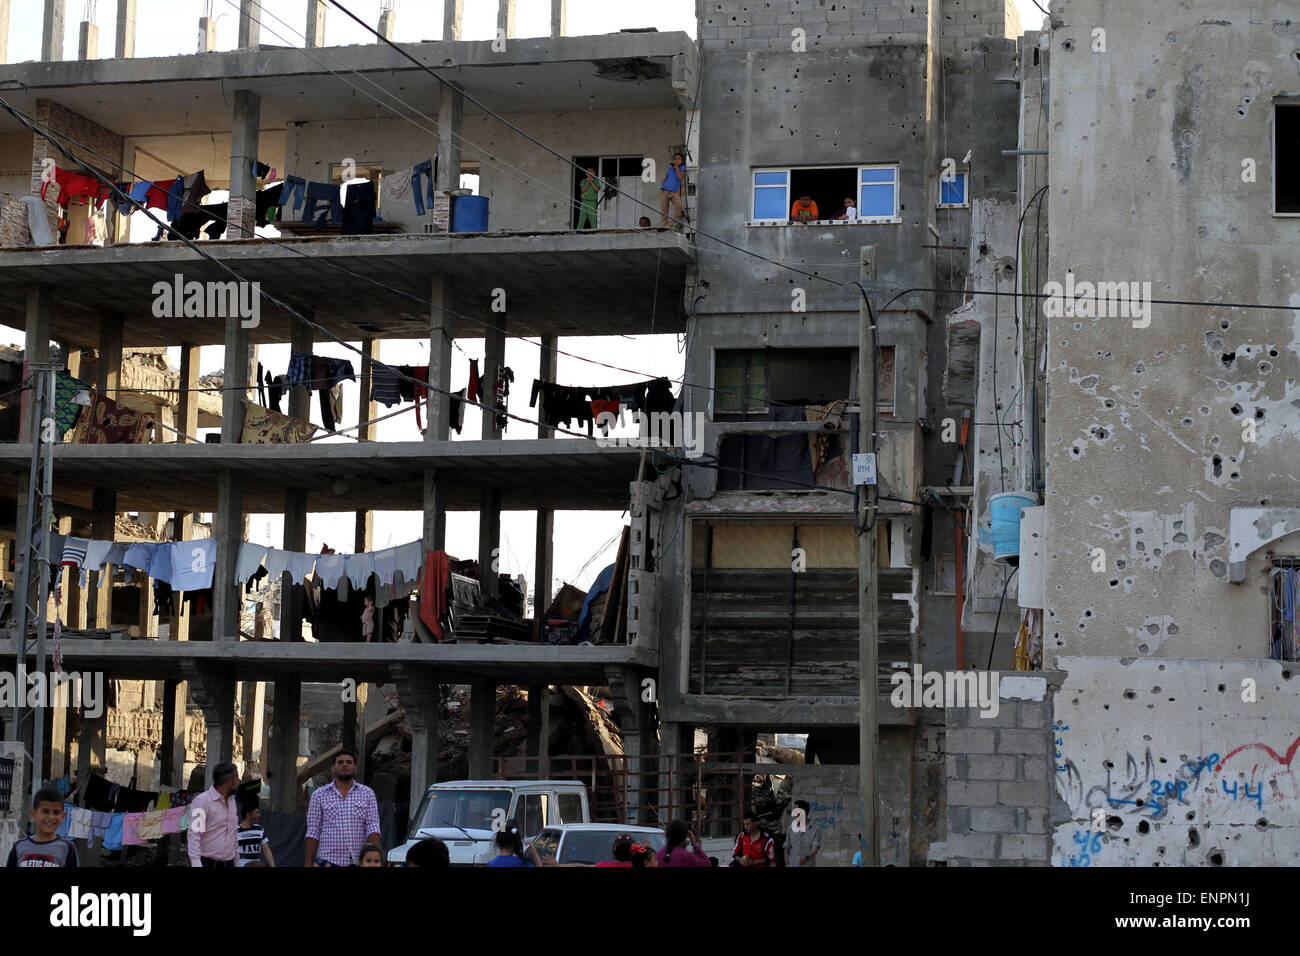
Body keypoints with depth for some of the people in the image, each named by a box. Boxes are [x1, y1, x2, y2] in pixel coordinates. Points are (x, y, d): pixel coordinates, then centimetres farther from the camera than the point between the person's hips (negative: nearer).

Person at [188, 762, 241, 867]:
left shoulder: (232, 801, 14)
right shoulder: (202, 801, -10)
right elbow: (193, 834, -17)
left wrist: (237, 859, 19)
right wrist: (196, 863, -25)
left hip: (228, 862, 7)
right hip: (207, 862, -7)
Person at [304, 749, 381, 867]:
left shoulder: (367, 794, 9)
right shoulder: (319, 795, 7)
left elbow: (373, 828, 1)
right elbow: (313, 832, 5)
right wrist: (309, 863, -1)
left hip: (358, 862, 1)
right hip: (328, 860, -1)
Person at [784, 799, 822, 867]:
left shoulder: (816, 829, -3)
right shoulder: (791, 828, 9)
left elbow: (815, 849, -14)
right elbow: (787, 849, 13)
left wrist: (807, 857, -34)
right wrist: (787, 865, 2)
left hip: (808, 865, -3)